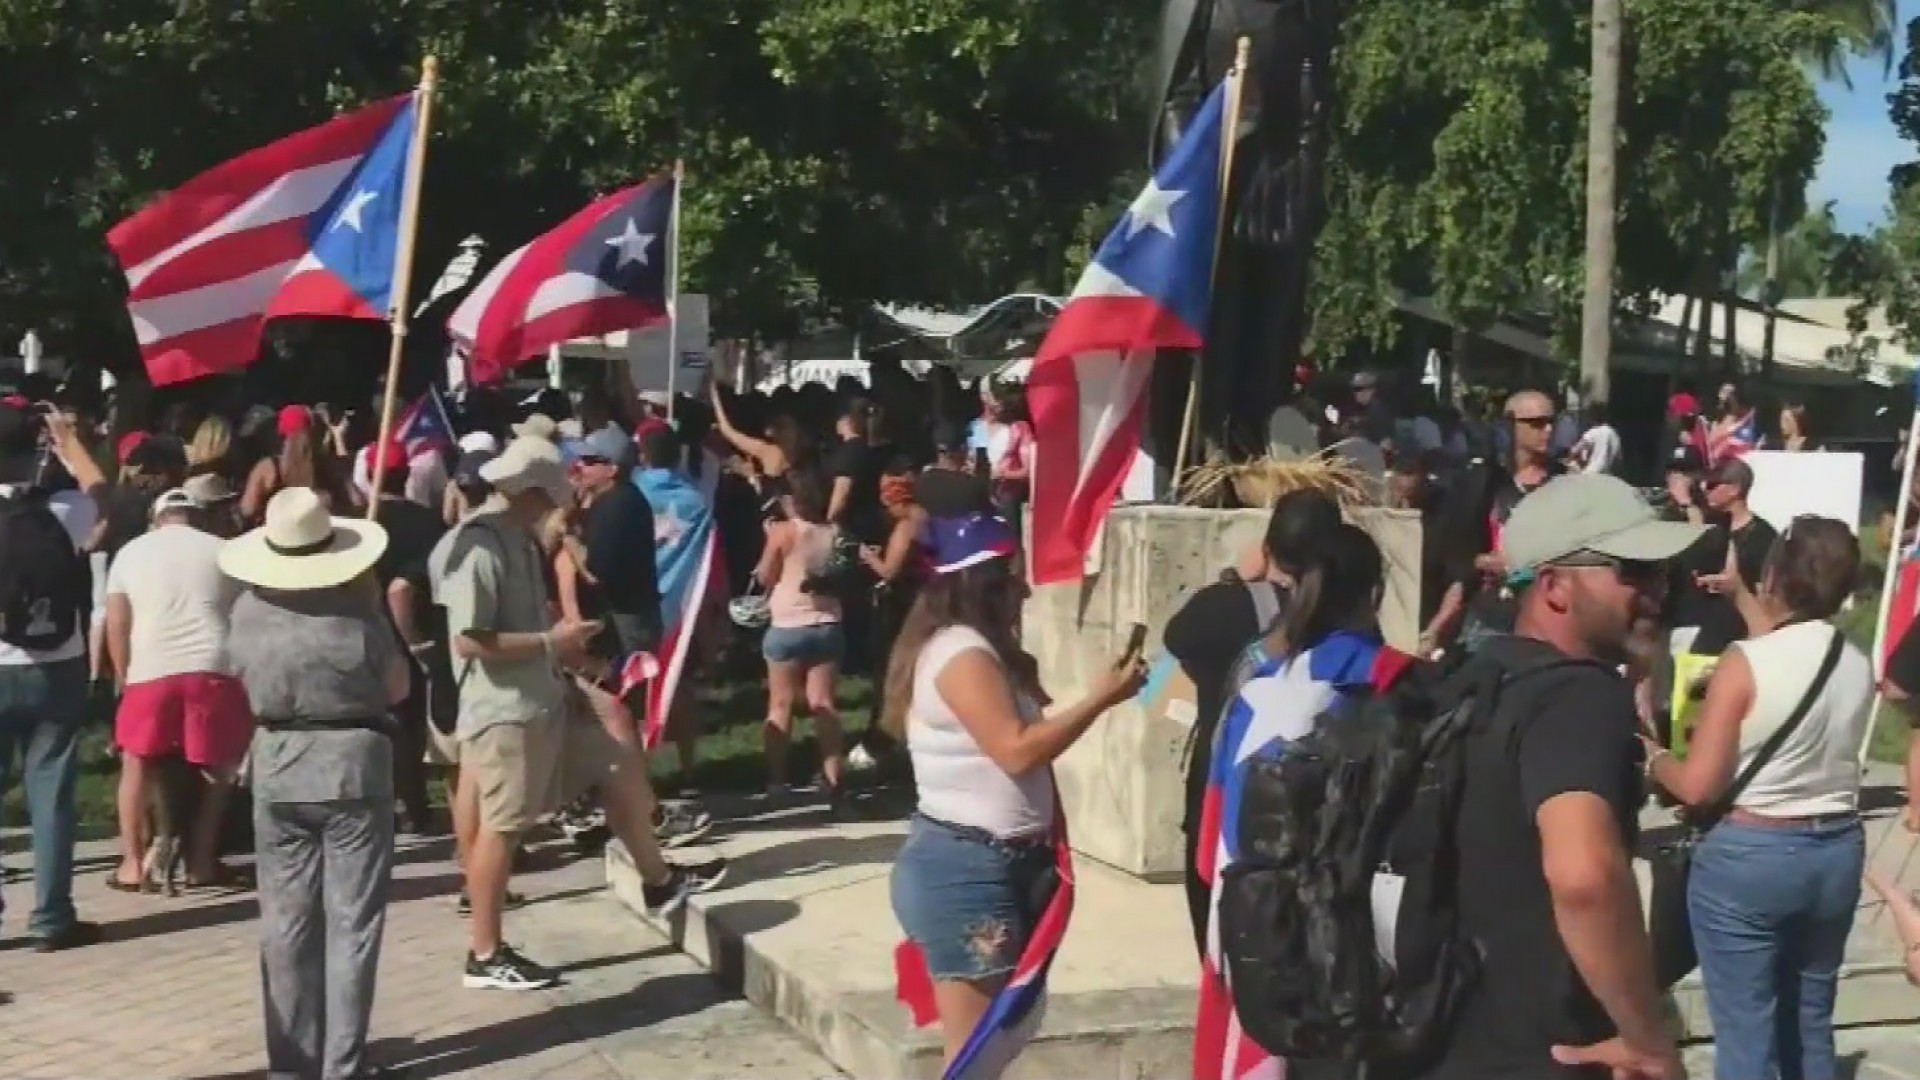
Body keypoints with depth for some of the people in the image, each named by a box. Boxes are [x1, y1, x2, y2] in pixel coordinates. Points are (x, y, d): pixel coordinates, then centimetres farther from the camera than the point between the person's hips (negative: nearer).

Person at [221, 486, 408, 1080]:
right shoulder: (356, 607, -14)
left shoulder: (248, 609, -4)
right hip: (352, 763, -3)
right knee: (351, 919, 3)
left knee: (286, 919, 11)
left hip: (276, 766, 3)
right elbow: (397, 689, -3)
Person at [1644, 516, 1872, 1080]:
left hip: (1749, 856, -6)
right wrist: (1744, 599, 35)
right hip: (1837, 852, 6)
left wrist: (1654, 758, 3)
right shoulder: (1858, 666, 1)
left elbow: (1698, 786, -16)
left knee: (1746, 1032, 2)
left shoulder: (1743, 662, -17)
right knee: (1811, 1023, 19)